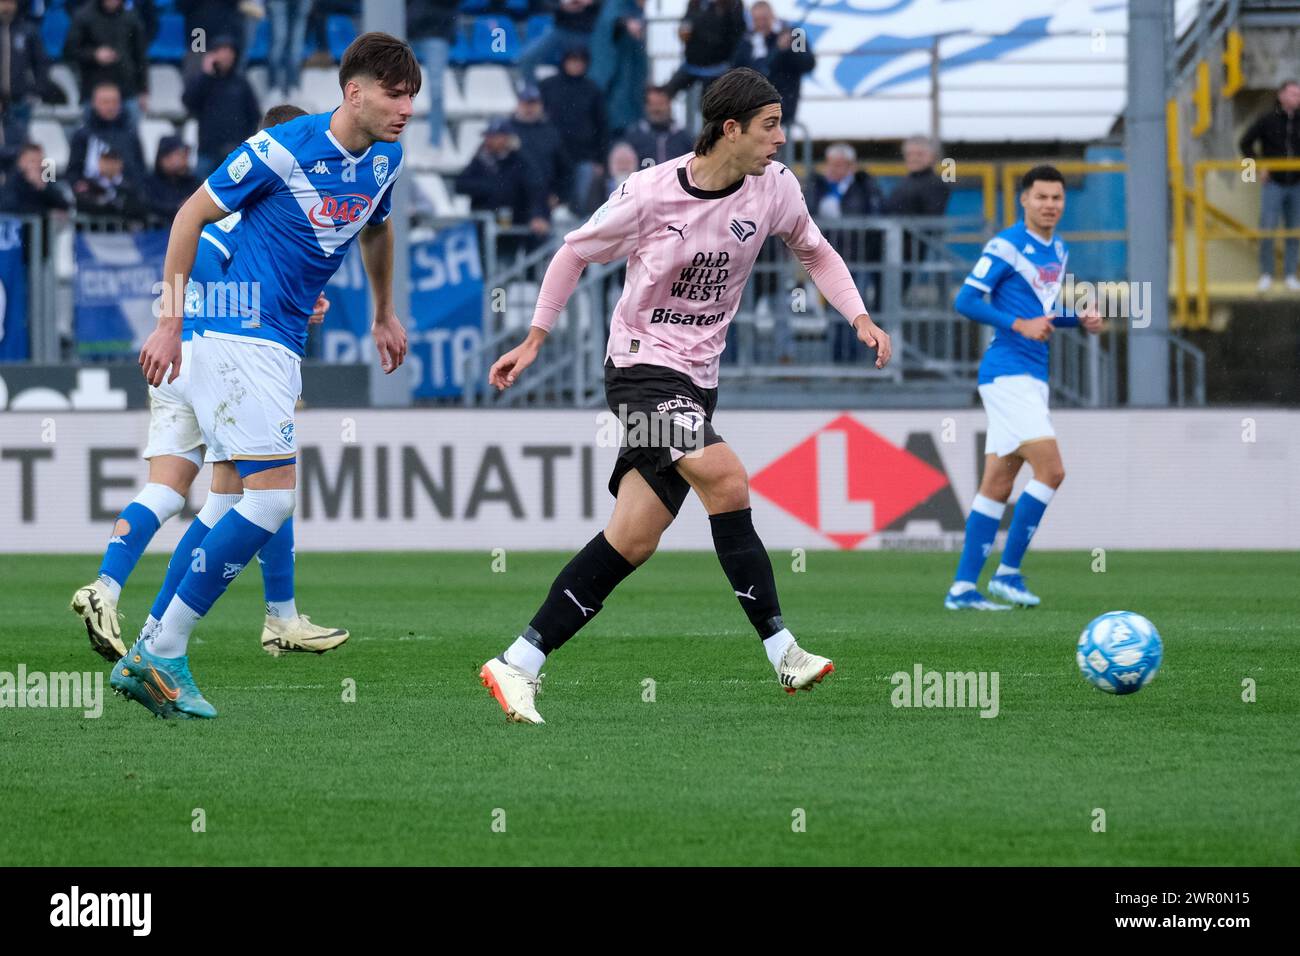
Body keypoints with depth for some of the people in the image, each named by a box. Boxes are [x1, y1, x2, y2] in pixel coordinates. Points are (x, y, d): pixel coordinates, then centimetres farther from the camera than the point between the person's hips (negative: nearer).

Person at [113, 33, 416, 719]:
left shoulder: (384, 159, 6)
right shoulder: (282, 149, -16)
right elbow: (193, 215, -8)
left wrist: (384, 315, 38)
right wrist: (169, 325, -9)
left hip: (281, 345, 9)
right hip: (238, 335, -9)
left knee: (236, 500, 9)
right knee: (273, 495, -16)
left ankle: (152, 651, 13)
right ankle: (159, 655, -12)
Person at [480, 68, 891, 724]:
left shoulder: (774, 188, 0)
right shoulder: (650, 192, -12)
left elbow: (814, 252, 19)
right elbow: (575, 253, 3)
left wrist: (861, 319, 6)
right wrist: (534, 341, 5)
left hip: (697, 381, 6)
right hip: (640, 366, -6)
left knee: (633, 540, -2)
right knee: (726, 480, -26)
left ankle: (517, 665, 3)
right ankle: (782, 652, -18)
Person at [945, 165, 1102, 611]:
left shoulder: (1058, 251, 15)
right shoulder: (1006, 246, -10)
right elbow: (966, 301, -13)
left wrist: (1080, 320, 8)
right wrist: (1020, 324, -21)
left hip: (1034, 376, 9)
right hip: (1007, 371, -9)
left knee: (997, 485, 8)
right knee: (1051, 470, -16)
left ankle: (963, 588, 10)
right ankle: (1008, 572, -7)